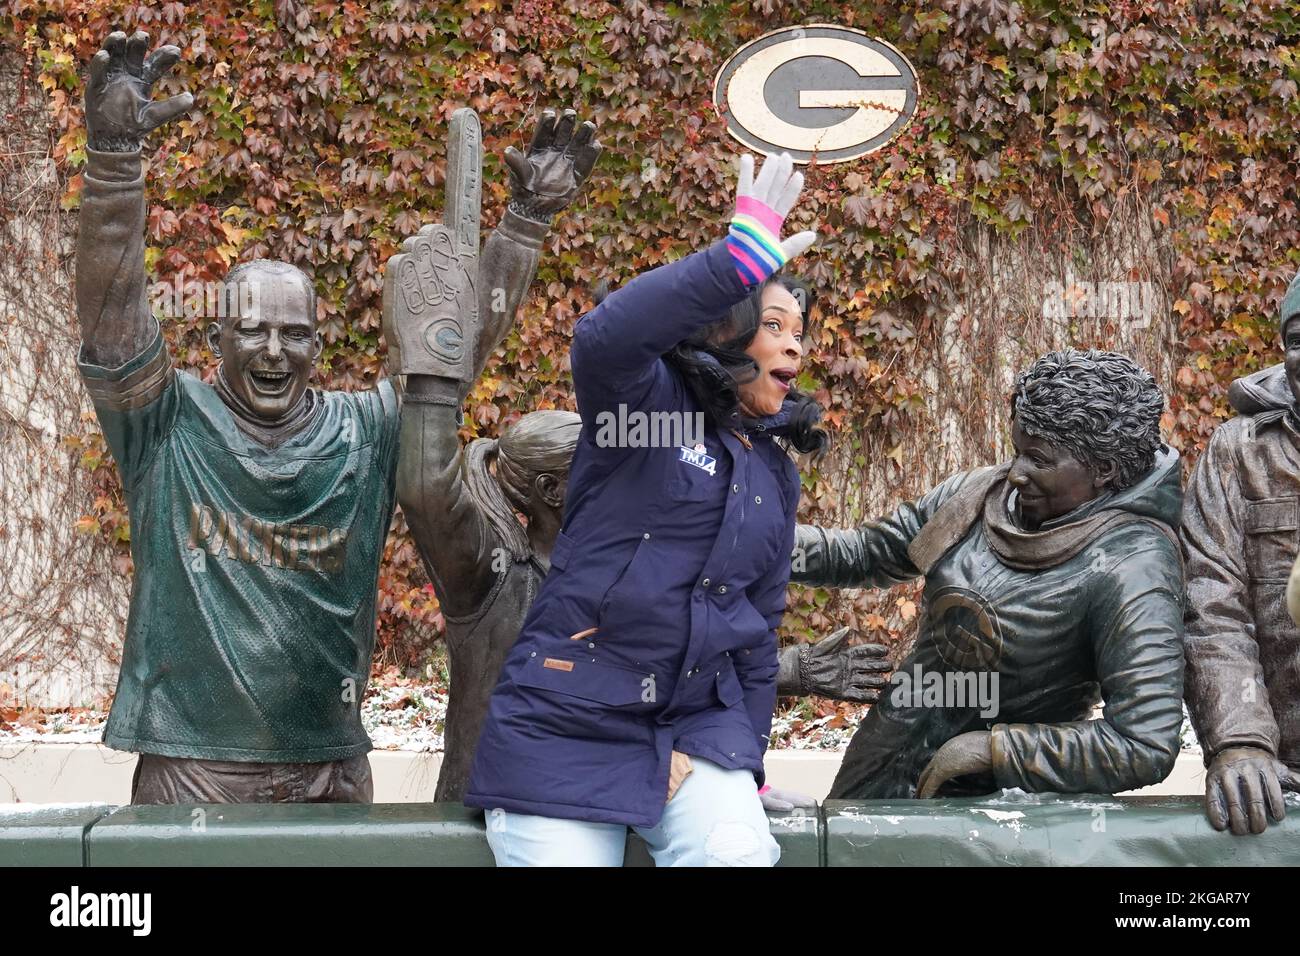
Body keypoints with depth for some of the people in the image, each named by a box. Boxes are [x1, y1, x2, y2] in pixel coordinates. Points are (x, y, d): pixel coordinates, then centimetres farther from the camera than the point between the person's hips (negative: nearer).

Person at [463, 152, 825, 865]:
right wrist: (741, 258, -32)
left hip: (699, 722, 5)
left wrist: (745, 759, 14)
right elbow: (606, 339, -27)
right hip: (566, 726, -4)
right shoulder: (647, 404, -2)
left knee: (740, 853, -22)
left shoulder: (775, 475, 17)